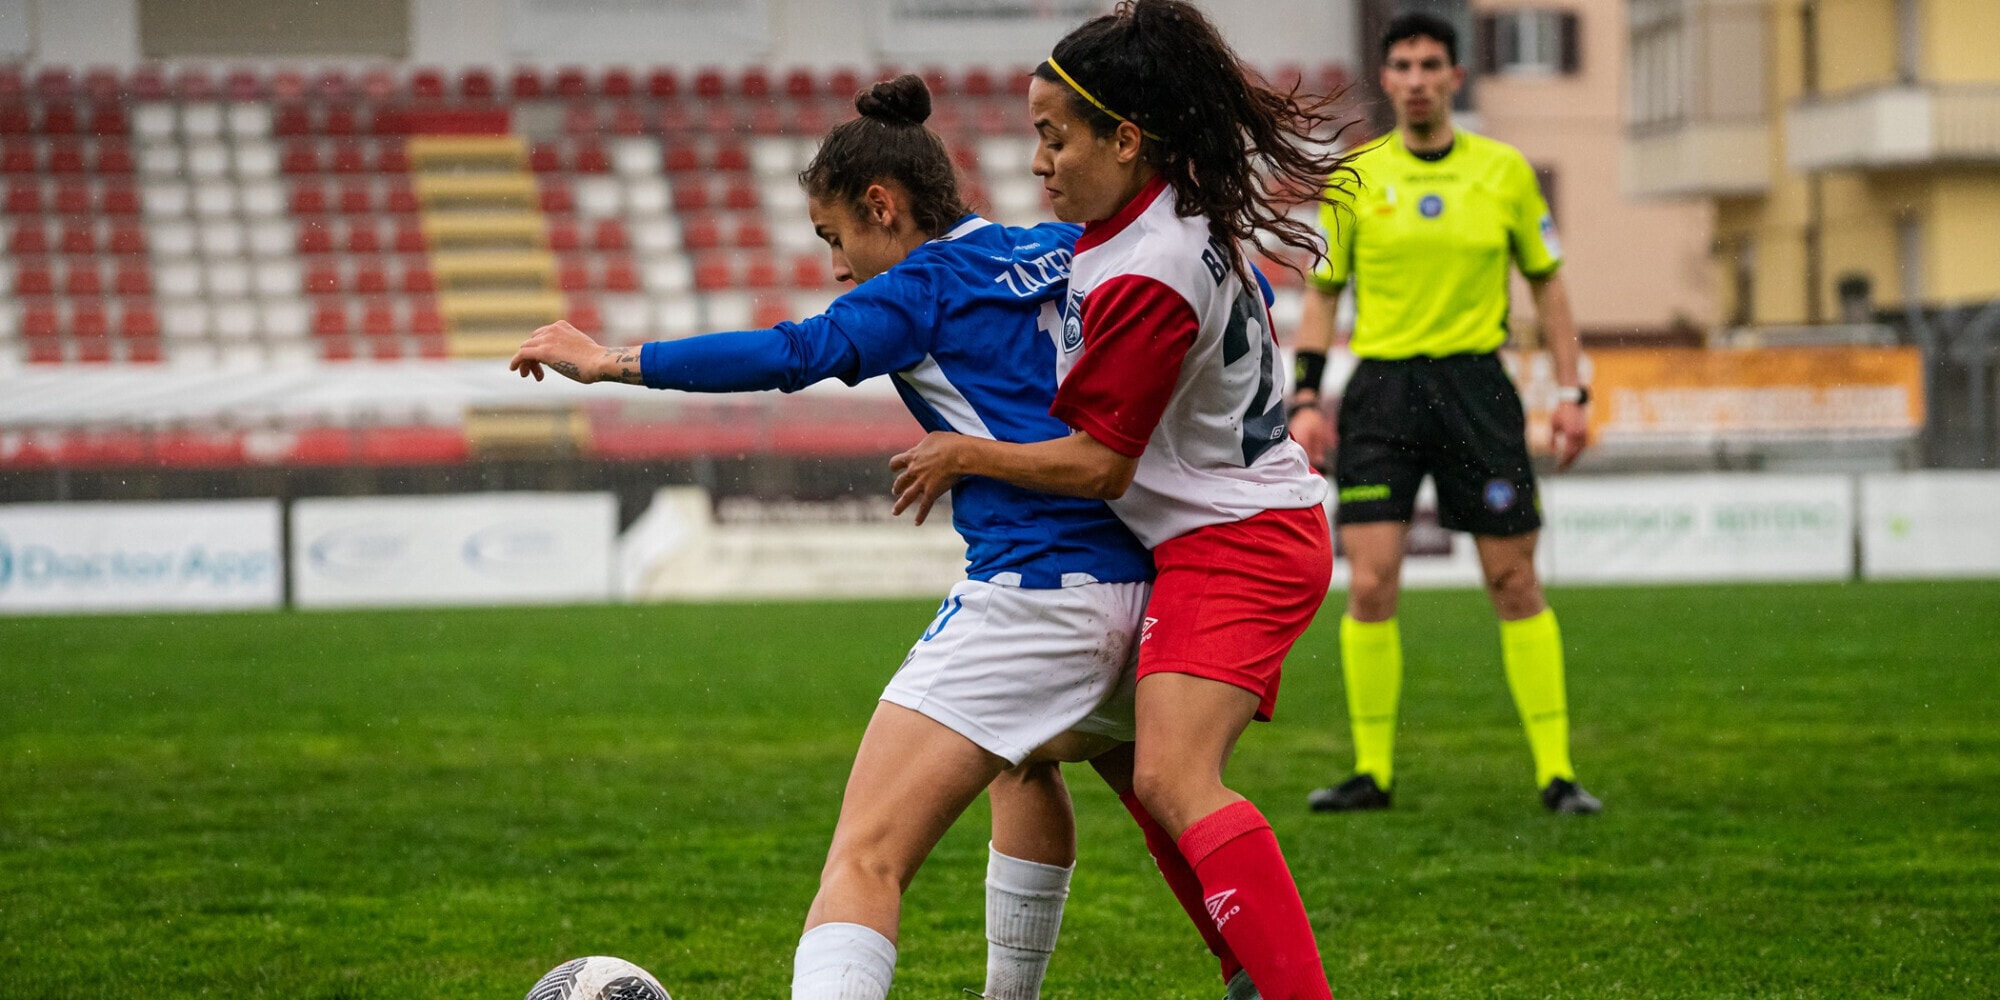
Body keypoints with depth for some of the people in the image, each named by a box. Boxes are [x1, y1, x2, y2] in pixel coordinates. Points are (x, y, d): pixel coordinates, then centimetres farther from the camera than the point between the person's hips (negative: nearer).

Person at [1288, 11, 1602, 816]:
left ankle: (1556, 772, 5)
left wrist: (1572, 393, 5)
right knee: (1371, 584, -6)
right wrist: (1306, 401, 0)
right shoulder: (1354, 179, 4)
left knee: (1515, 582, 0)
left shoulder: (1504, 171, 4)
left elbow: (1547, 282, 12)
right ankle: (1373, 771, 4)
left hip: (1475, 382, 0)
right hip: (1381, 387, 0)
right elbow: (1321, 292, 9)